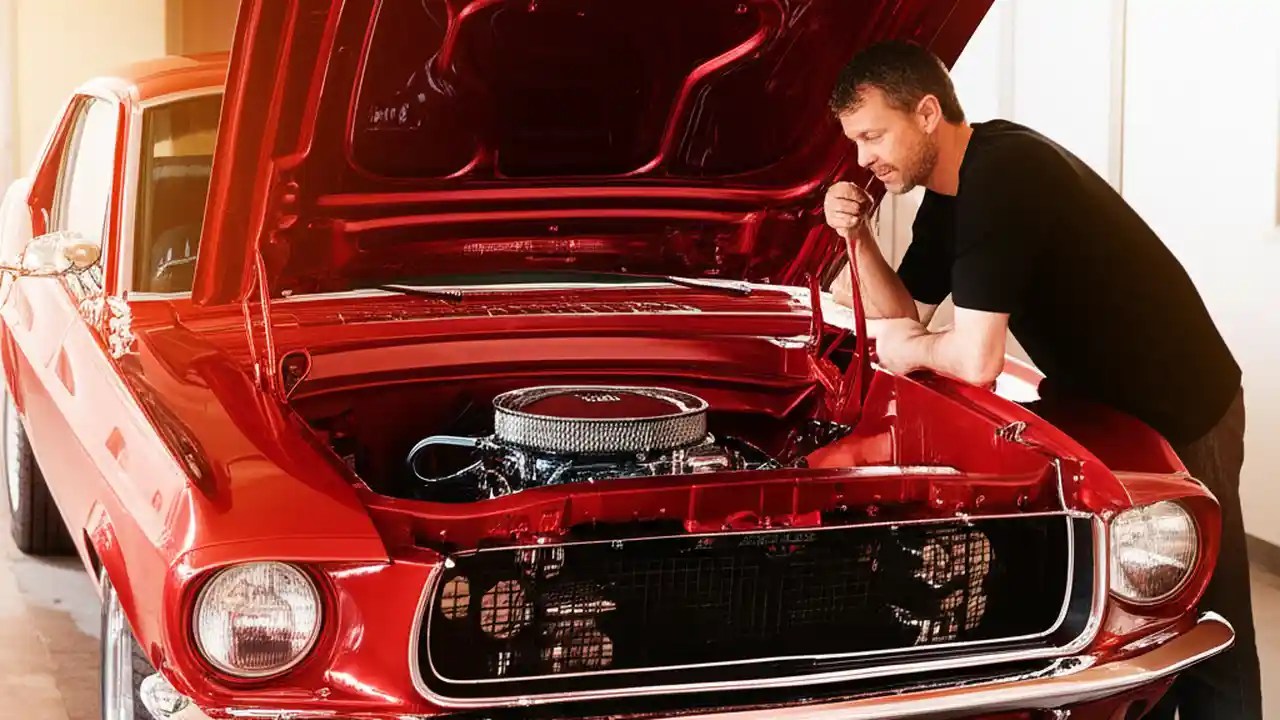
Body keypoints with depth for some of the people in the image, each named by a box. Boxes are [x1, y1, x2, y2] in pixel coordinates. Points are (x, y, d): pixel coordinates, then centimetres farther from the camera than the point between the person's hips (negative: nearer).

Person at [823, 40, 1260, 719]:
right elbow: (905, 317, 13)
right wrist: (857, 236, -3)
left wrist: (911, 351, -7)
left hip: (1180, 412, -9)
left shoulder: (1003, 174, -26)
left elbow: (976, 361, -28)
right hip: (1097, 404, 10)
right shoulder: (946, 192, 5)